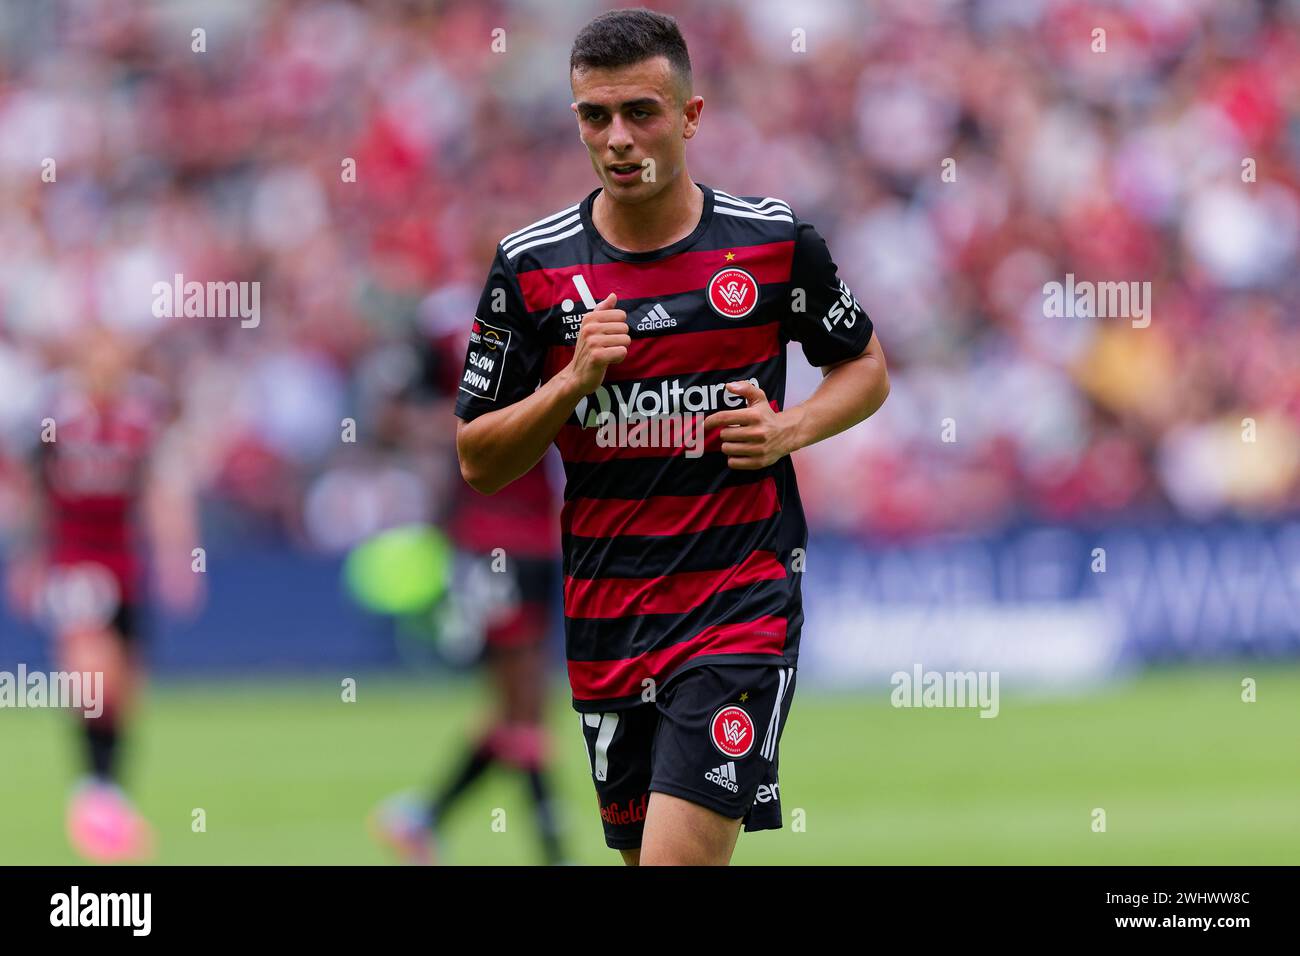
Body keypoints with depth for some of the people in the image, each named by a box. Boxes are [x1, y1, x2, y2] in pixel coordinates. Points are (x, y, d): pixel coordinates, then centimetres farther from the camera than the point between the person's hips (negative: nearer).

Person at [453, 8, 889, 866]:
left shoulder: (774, 240, -3)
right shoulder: (532, 266, 0)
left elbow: (866, 368, 12)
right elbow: (479, 462, 3)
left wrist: (789, 430, -8)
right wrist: (574, 381, -14)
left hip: (741, 599, -3)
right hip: (605, 622, 3)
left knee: (679, 854, -18)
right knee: (642, 848, 13)